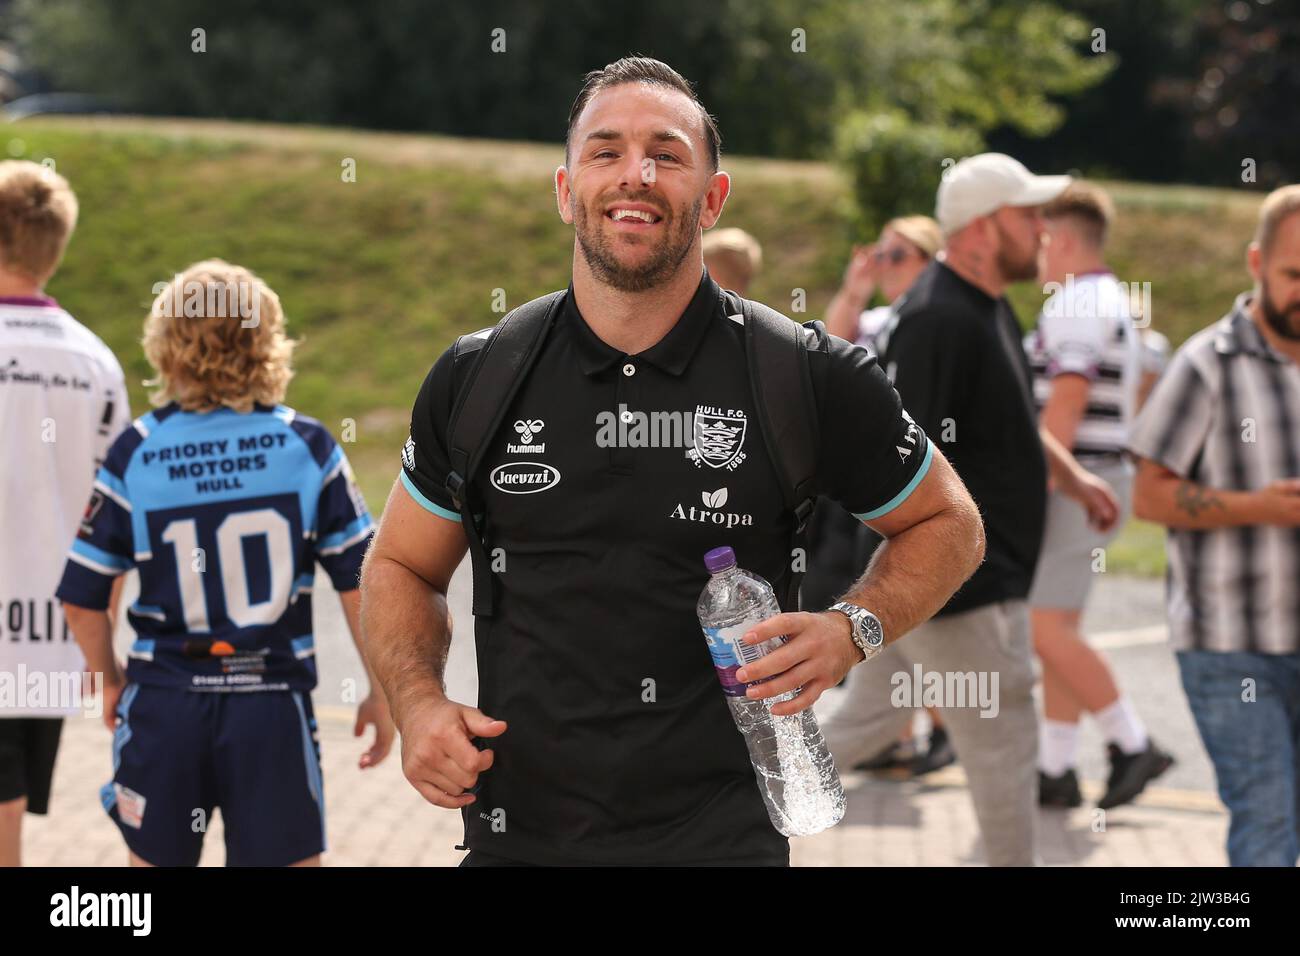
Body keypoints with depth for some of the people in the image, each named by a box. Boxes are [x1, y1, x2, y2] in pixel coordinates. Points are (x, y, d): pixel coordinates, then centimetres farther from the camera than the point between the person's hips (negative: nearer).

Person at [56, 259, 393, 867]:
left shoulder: (134, 453, -5)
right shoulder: (308, 446, -4)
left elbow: (82, 600, -1)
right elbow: (360, 584, -3)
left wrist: (110, 679, 16)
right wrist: (382, 693, 8)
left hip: (165, 702, 1)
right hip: (274, 704, -1)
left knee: (155, 859, 17)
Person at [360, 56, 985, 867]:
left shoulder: (809, 379, -4)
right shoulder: (474, 381, 2)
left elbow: (949, 524, 9)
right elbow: (402, 566, 14)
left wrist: (852, 632, -9)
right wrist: (418, 704, -4)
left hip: (722, 837, -3)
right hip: (515, 836, 3)